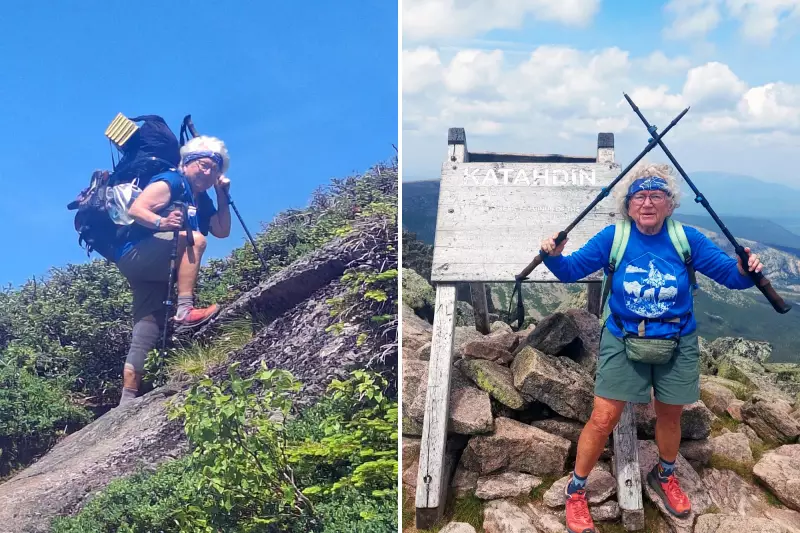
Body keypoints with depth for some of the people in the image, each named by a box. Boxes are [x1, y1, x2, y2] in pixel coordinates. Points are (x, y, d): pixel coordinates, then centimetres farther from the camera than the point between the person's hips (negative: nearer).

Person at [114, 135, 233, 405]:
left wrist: (223, 195, 9)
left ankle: (128, 397, -4)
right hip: (135, 255, -8)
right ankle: (185, 310, -35)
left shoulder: (203, 201, 16)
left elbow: (223, 231, 15)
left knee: (147, 330, -2)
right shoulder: (170, 182, -8)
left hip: (155, 272, 8)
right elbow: (135, 210, -19)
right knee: (194, 239, -28)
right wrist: (161, 223, -38)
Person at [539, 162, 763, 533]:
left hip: (677, 345, 2)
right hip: (623, 342, -2)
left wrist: (744, 270, -28)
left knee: (670, 416, 18)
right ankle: (575, 491, 16)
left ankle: (664, 476, 48)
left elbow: (730, 274, -5)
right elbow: (571, 270, -10)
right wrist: (554, 256, -31)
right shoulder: (612, 238, -11)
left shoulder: (687, 239, -9)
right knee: (603, 419, -3)